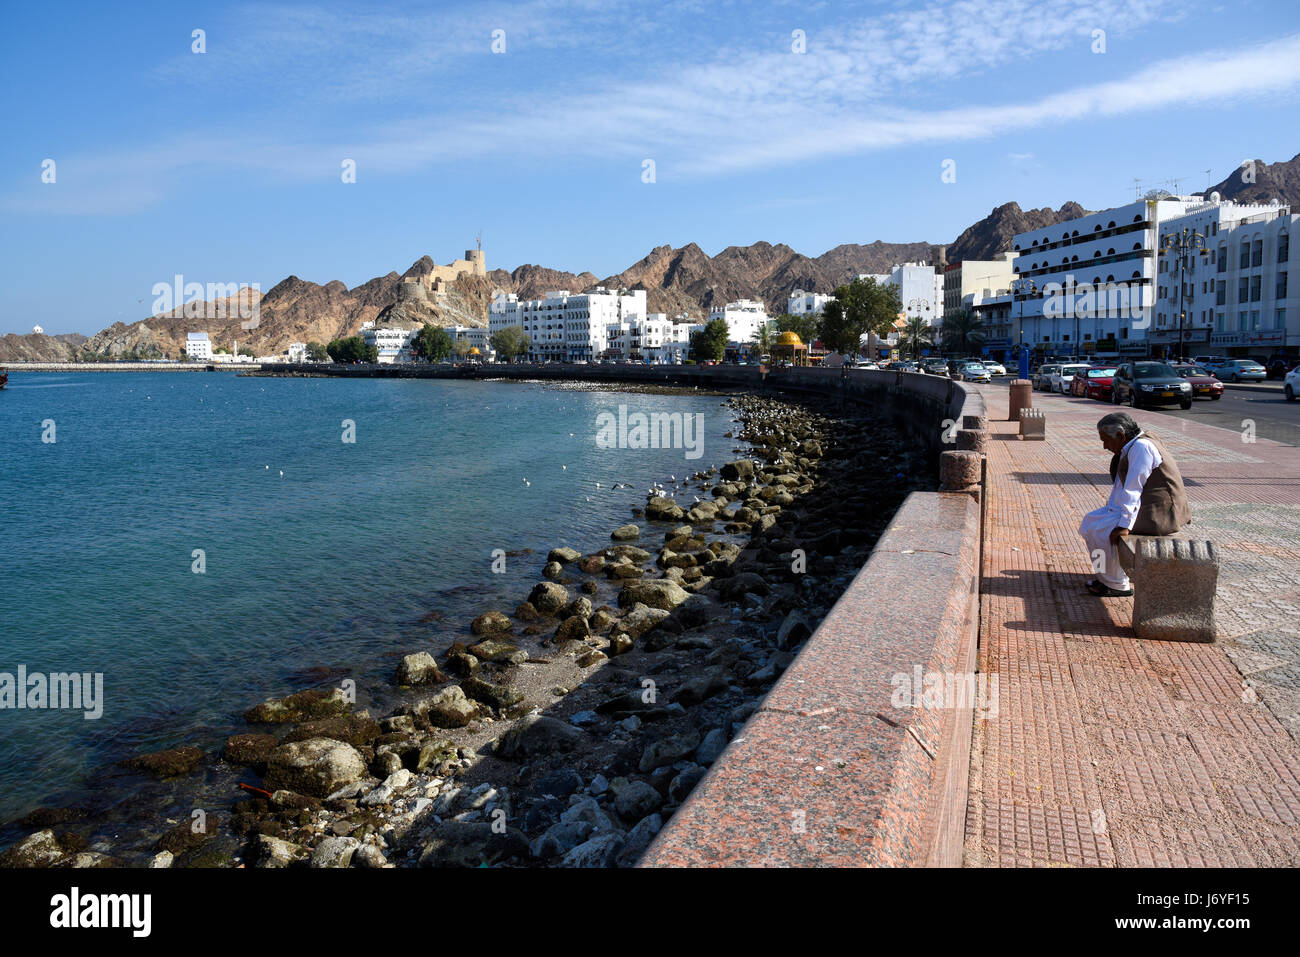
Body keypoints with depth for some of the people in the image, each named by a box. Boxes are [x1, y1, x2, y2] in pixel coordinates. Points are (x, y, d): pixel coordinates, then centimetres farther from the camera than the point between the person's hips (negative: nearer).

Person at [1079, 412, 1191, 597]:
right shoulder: (1132, 446, 12)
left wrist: (1124, 525, -23)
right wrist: (1111, 510, 12)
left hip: (1156, 513, -10)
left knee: (1099, 529, -13)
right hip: (1145, 506, 10)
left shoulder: (1141, 447, -20)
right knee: (1091, 521, 11)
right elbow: (1121, 485, 18)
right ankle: (1107, 576, 16)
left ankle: (1116, 584, 0)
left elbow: (1133, 490, -23)